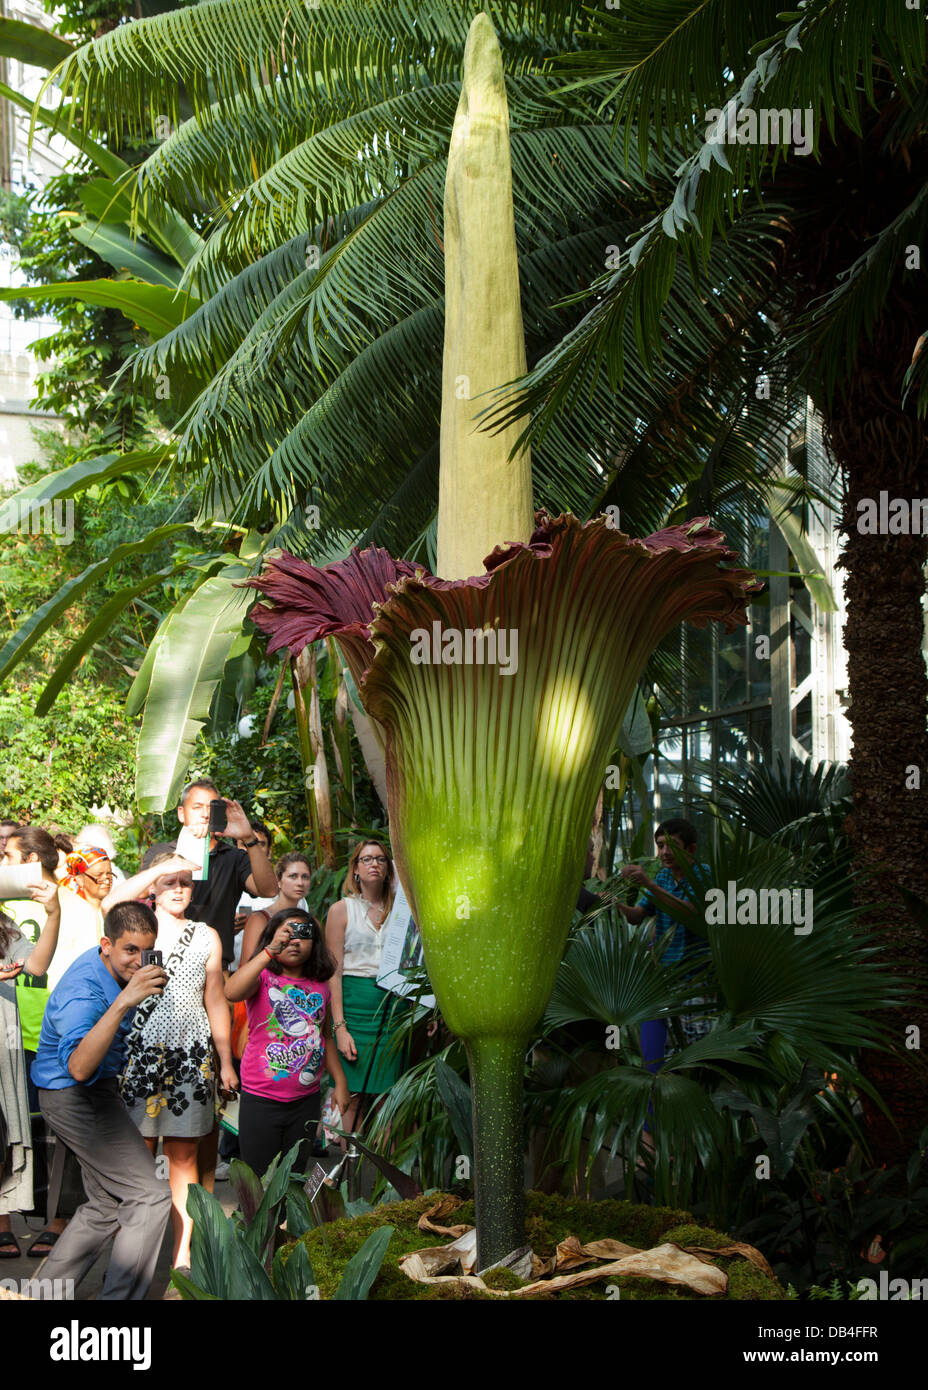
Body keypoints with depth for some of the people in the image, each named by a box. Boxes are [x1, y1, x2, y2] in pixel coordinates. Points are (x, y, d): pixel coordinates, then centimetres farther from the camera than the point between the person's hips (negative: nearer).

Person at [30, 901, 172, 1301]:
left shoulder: (119, 968, 0)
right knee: (150, 1197, -12)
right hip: (74, 1098, -10)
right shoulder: (84, 989, -29)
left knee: (106, 1207, 15)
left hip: (94, 1092, 10)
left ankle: (45, 1290, 21)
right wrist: (123, 1001, -53)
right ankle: (118, 1296, -8)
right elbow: (78, 1067, -48)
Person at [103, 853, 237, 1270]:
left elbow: (216, 1002, 11)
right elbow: (111, 904, -21)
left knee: (183, 1157, 6)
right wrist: (161, 866, -18)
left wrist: (226, 1061, 8)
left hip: (191, 1058, 2)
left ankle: (182, 1252, 12)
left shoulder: (206, 936, 9)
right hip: (140, 1054, -2)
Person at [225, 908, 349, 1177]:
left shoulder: (320, 988, 7)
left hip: (305, 1101, 4)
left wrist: (340, 1081, 13)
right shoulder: (262, 977, -7)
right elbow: (231, 992, -30)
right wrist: (270, 952, -33)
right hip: (261, 1099, -4)